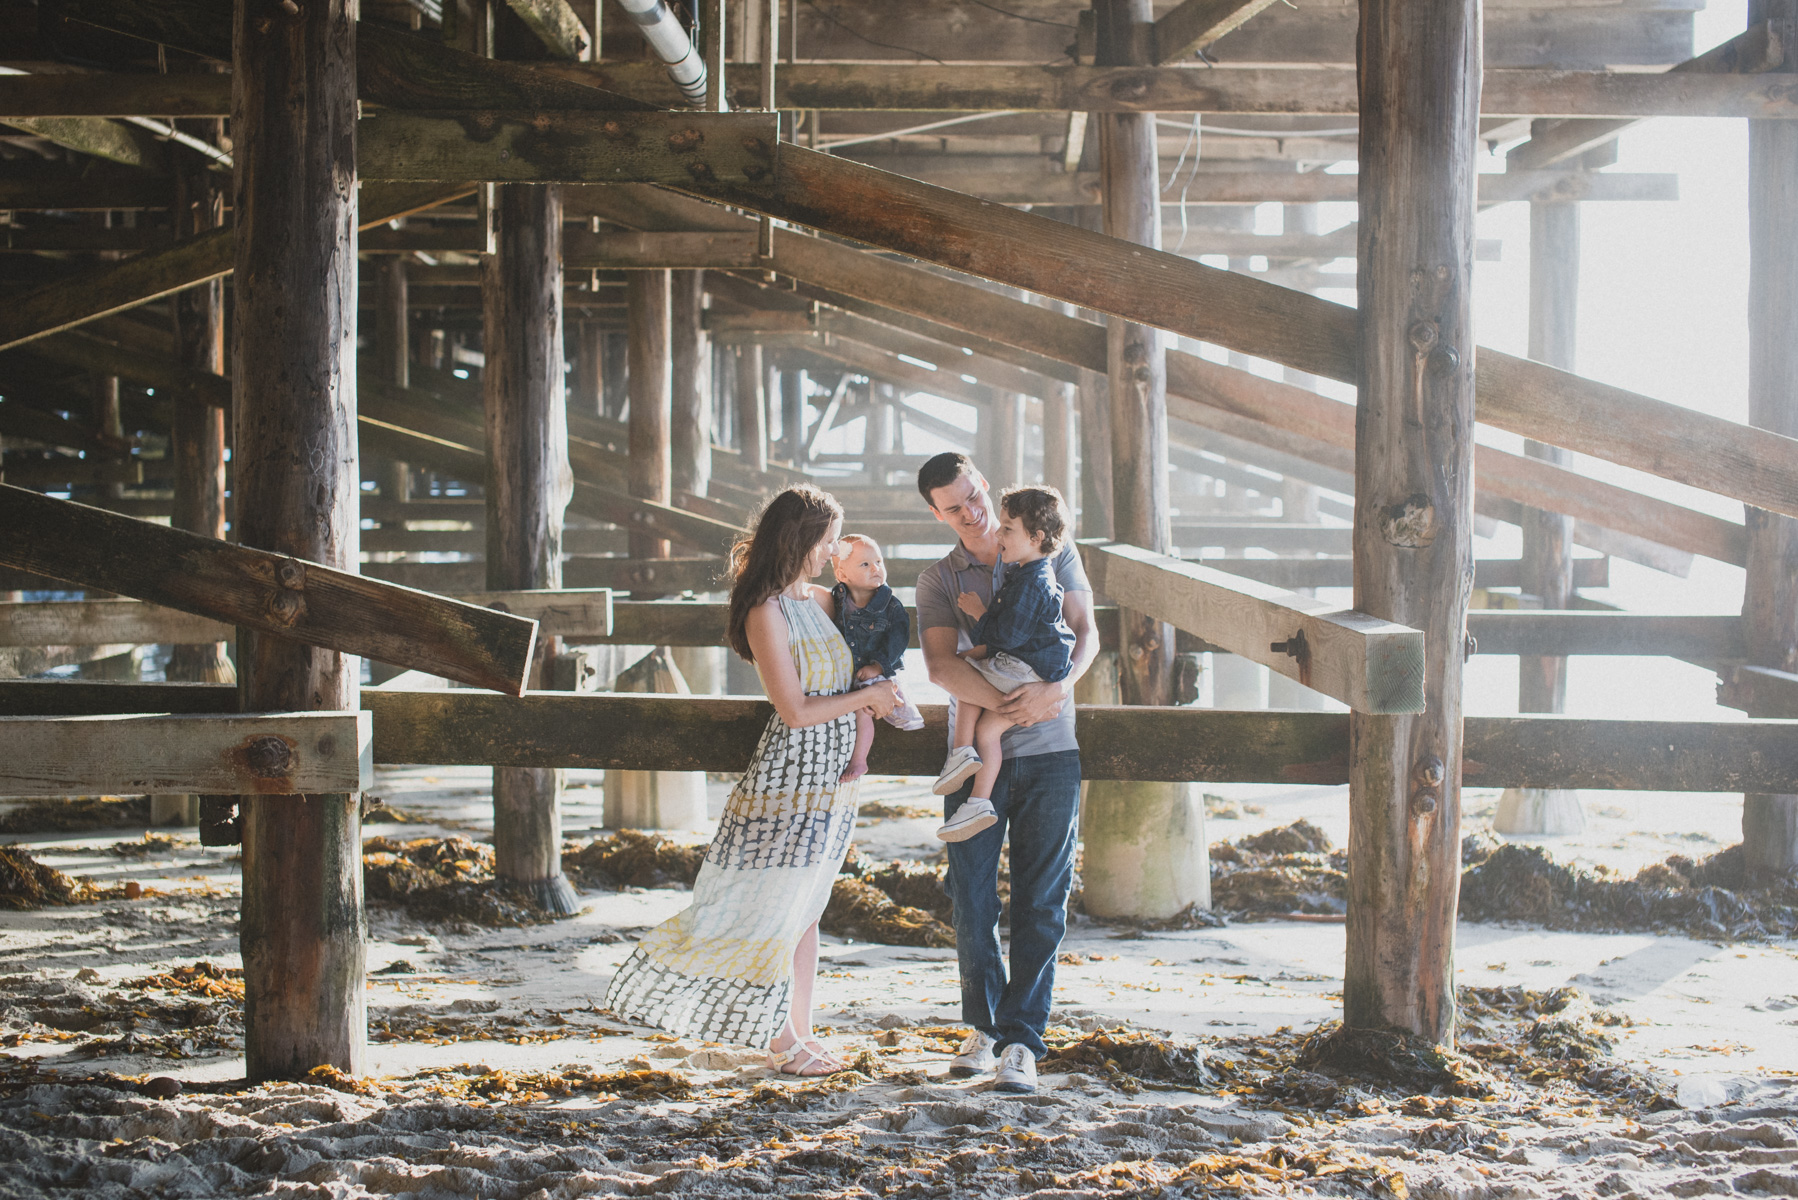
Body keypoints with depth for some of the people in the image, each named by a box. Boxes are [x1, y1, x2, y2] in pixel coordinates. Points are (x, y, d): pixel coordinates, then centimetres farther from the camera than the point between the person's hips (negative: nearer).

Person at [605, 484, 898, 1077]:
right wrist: (867, 696, -10)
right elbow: (796, 710, -18)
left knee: (804, 910, 13)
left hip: (831, 781, 9)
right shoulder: (767, 613, -14)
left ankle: (799, 1032, 18)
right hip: (791, 778, -9)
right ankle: (781, 1041, 6)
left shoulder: (817, 601, 10)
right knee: (773, 909, -1)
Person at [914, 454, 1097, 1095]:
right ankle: (984, 1026, 19)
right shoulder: (937, 580, 5)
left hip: (1050, 754, -1)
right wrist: (1012, 705, -23)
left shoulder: (1051, 552, 7)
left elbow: (1086, 633, 1)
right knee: (971, 902, 2)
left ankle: (1022, 1040, 0)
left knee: (1040, 904, -3)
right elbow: (941, 665, -9)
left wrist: (1056, 689, -20)